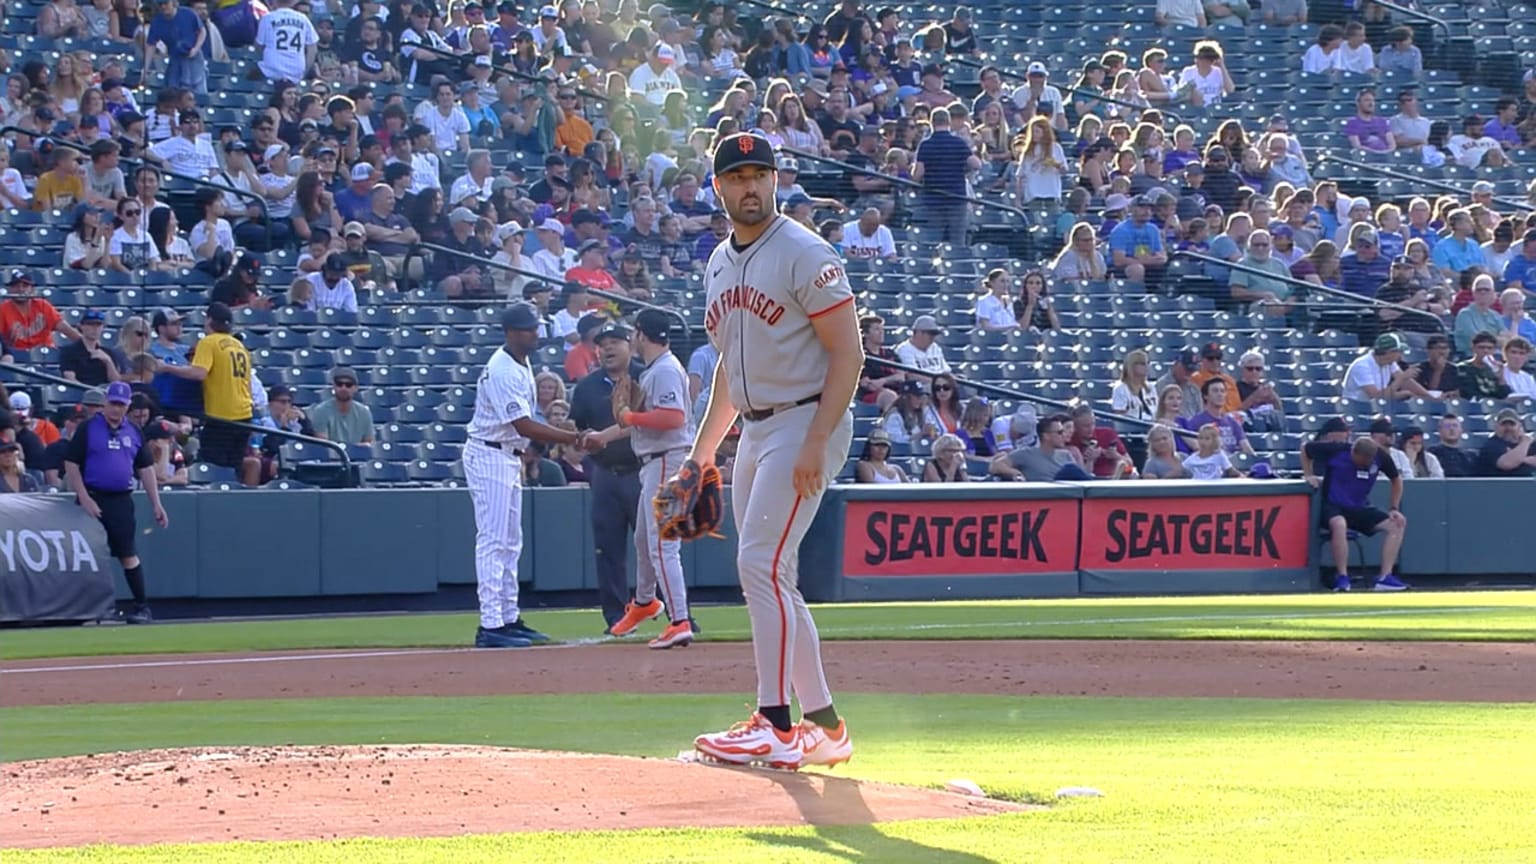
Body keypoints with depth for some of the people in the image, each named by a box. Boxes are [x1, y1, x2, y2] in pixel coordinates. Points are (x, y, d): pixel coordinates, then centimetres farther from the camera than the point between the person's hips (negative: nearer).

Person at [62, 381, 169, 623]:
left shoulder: (133, 432, 11)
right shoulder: (88, 429, -1)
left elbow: (146, 469, 15)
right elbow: (71, 465, -5)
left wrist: (156, 504, 9)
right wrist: (84, 499, -13)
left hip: (122, 501, 3)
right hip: (93, 500, -3)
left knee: (128, 554, 1)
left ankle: (142, 607, 6)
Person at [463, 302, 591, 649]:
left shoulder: (521, 366, 11)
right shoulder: (502, 372, -21)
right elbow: (524, 426, -25)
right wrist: (573, 438, -24)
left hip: (509, 458, 10)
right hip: (489, 458, -10)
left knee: (510, 543, 13)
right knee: (493, 542, -12)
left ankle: (509, 618, 19)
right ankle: (490, 625, -14)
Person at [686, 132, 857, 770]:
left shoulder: (803, 254, -11)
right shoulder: (719, 264, 14)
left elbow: (848, 352, -15)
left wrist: (815, 442, -23)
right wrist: (703, 449, 21)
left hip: (805, 423, -9)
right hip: (754, 430, 9)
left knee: (762, 564, -16)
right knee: (766, 575, 8)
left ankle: (778, 727, -17)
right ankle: (822, 725, 13)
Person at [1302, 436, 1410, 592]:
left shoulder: (1380, 456, -10)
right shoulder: (1336, 450, -17)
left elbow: (1396, 479, 9)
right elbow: (1305, 450, 1)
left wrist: (1394, 509, 3)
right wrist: (1309, 476, -8)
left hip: (1360, 509, 5)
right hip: (1333, 507, -5)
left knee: (1397, 525, -13)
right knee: (1339, 524, -39)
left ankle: (1384, 578, -16)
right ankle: (1342, 578, -32)